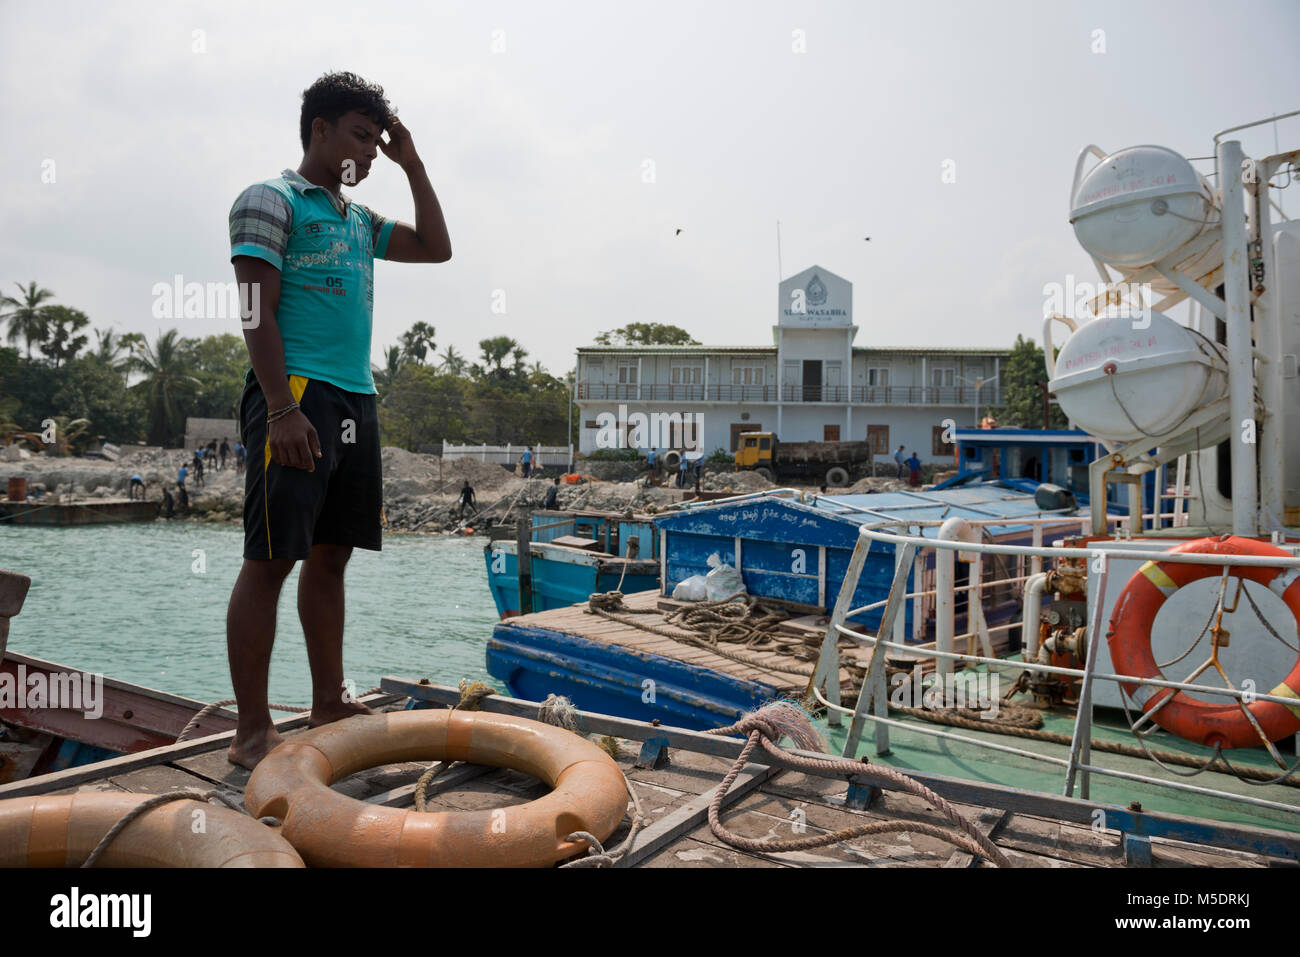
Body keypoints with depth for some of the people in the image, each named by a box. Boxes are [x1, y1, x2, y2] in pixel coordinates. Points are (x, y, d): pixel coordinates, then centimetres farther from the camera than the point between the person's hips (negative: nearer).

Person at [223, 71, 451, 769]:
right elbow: (258, 311, -9)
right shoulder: (272, 200, 1)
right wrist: (281, 409, -20)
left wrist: (411, 164, 22)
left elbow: (436, 247, 30)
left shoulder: (358, 218, 24)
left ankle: (329, 704, 17)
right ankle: (251, 731, -1)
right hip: (296, 392, -8)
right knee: (270, 559, -7)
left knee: (330, 555, 9)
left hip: (356, 398, 8)